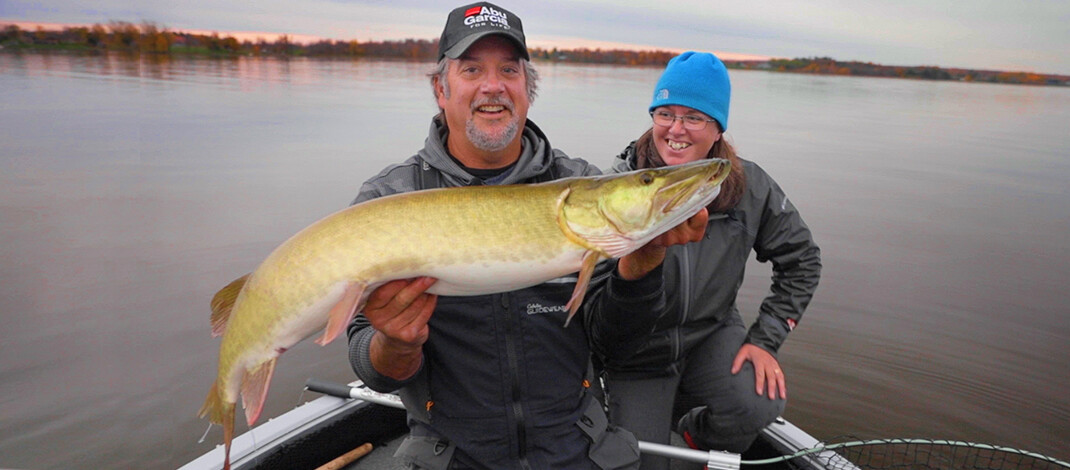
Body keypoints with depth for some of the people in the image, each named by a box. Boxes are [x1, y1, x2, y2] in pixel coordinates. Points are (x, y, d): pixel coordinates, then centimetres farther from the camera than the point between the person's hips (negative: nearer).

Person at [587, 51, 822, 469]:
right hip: (636, 352, -2)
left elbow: (801, 258, 4)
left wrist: (765, 339, -3)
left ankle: (695, 435, 11)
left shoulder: (749, 185, -7)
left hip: (712, 333, 2)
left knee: (758, 406, -25)